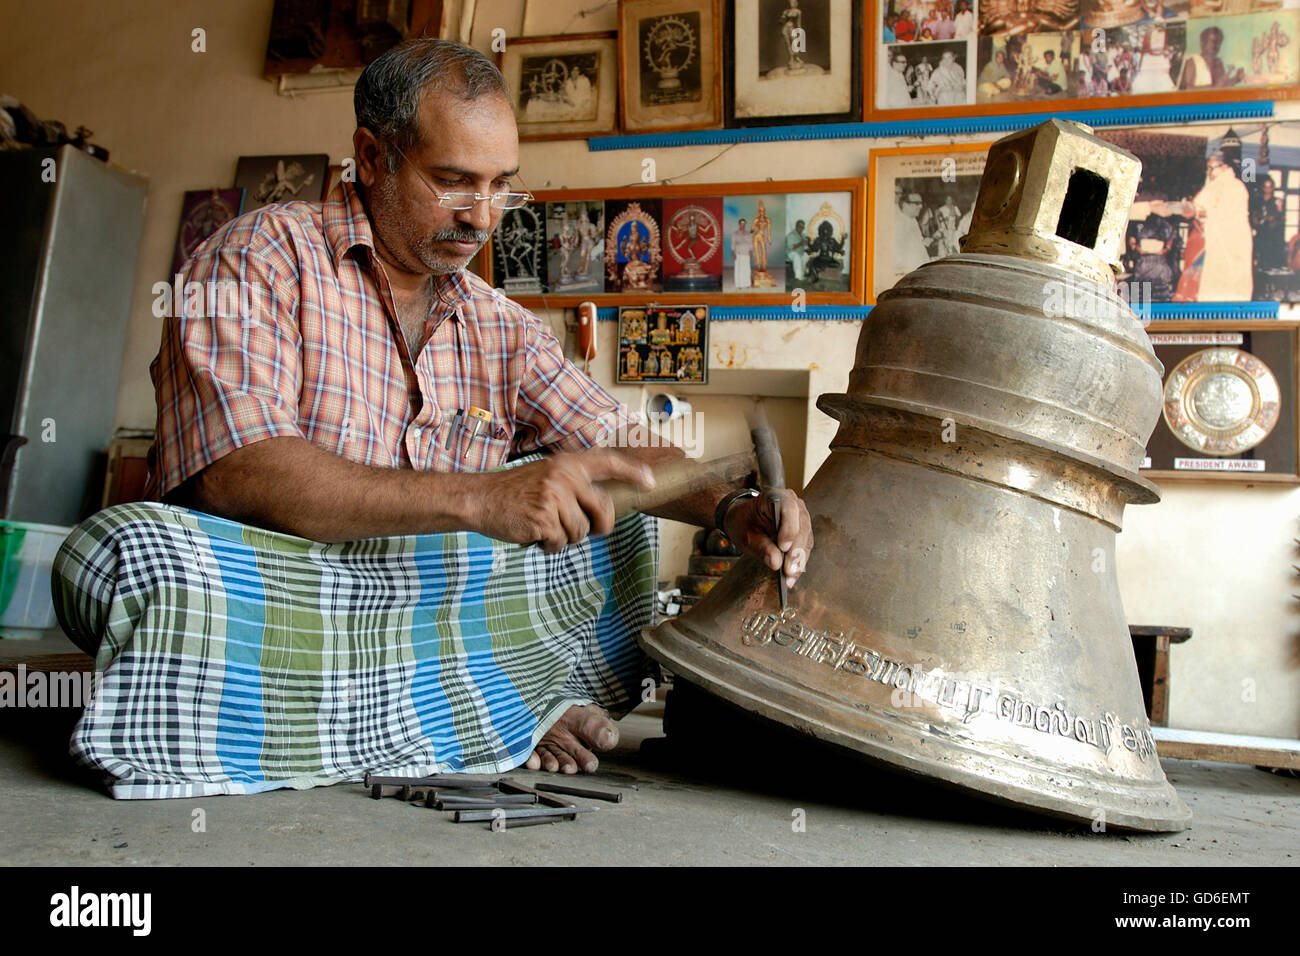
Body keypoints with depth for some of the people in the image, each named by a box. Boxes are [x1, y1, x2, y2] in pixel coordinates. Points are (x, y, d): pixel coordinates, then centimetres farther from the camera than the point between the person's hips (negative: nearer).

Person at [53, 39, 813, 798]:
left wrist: (730, 507, -14)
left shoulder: (500, 328, 11)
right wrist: (479, 497, -32)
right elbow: (233, 474, -22)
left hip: (434, 597, 5)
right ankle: (505, 714, -23)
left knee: (614, 513, 3)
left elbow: (624, 451, 9)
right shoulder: (260, 258, -7)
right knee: (132, 553, -35)